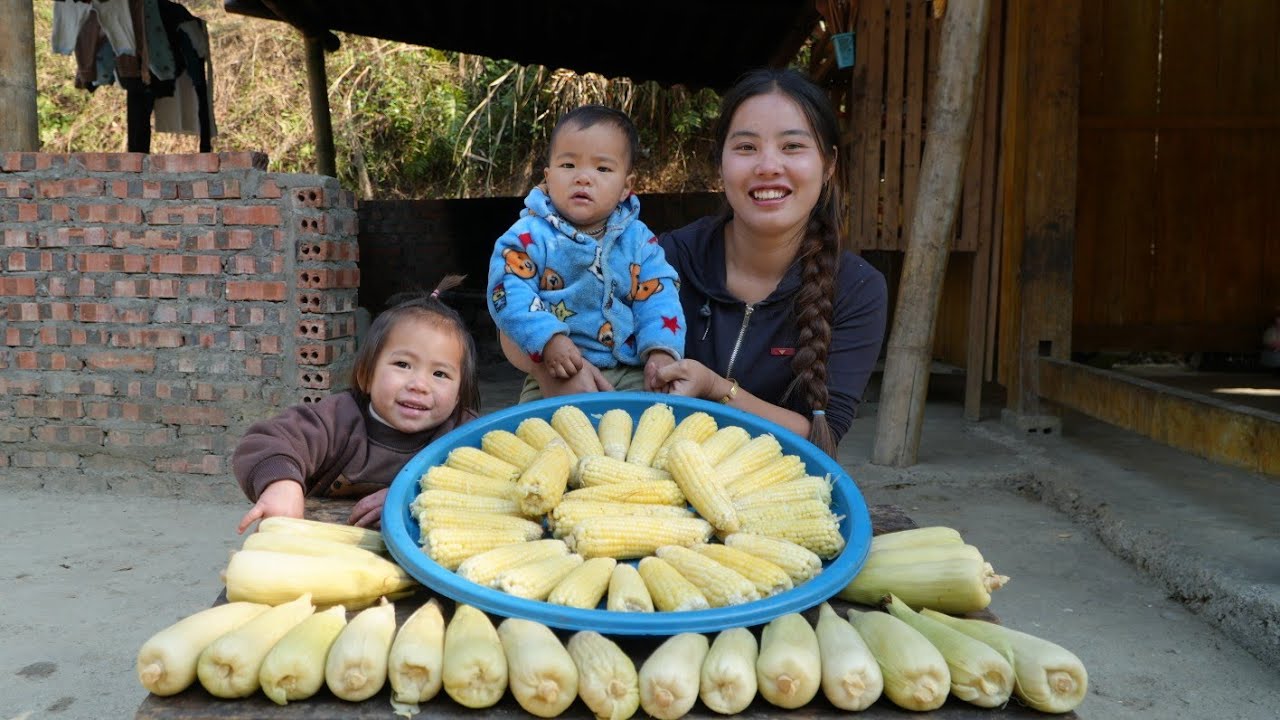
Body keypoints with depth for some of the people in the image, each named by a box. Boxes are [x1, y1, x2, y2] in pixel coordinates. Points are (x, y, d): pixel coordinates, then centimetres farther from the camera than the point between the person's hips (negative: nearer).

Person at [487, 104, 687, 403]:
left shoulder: (638, 239, 7)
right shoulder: (530, 235, -4)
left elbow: (658, 297, 2)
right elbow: (509, 294, -12)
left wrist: (662, 350, -15)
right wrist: (549, 340, -25)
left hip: (632, 373, 3)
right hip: (557, 376, -2)